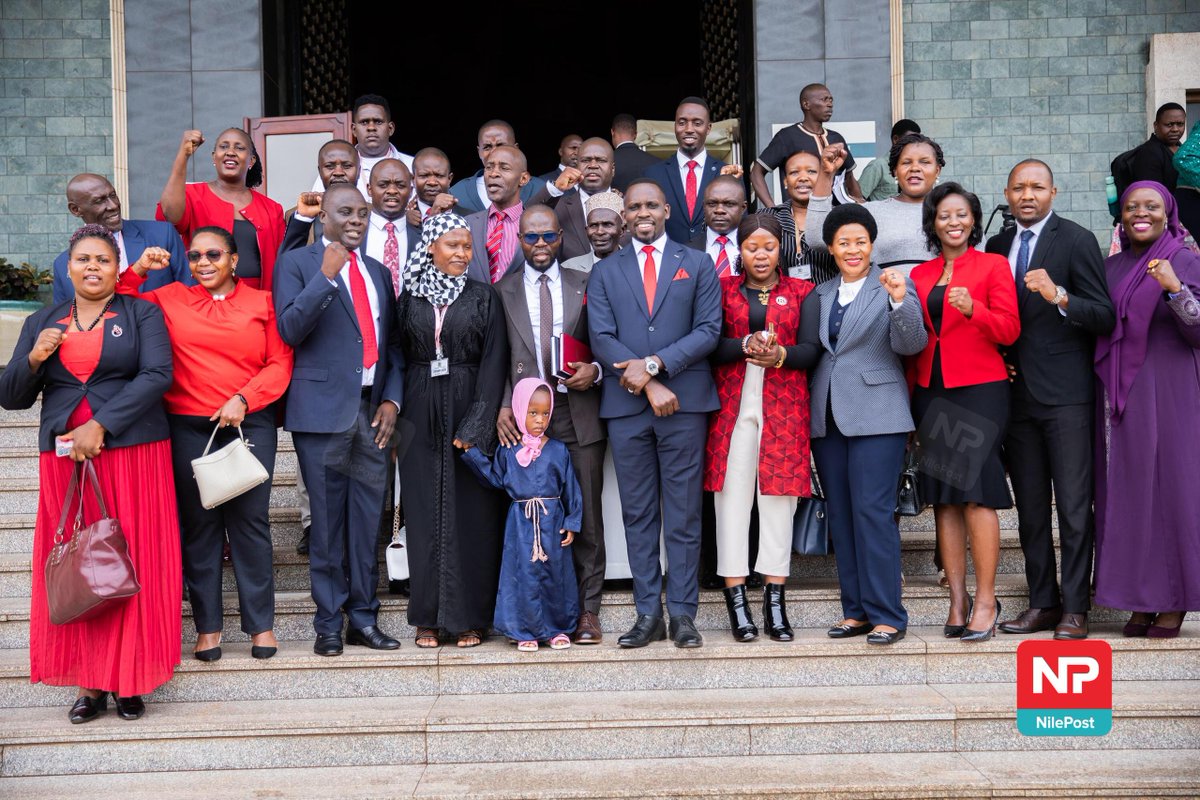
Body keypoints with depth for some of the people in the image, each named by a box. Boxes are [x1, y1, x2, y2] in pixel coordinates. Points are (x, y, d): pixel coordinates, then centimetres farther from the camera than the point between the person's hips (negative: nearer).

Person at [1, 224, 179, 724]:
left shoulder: (141, 314, 5)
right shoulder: (41, 322, 15)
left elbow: (156, 375, -10)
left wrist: (100, 426, -17)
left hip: (132, 453, -3)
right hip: (64, 459, 3)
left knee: (132, 562, -2)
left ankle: (130, 679, 6)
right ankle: (89, 681, 7)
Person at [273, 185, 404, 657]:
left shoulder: (378, 272, 18)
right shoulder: (297, 264, 2)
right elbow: (291, 329, -12)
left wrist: (392, 399, 5)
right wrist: (326, 276, -18)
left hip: (373, 411, 5)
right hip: (325, 410, -5)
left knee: (367, 520, 7)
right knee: (328, 521, 0)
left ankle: (363, 618, 16)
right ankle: (329, 623, 10)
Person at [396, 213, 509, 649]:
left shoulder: (483, 297, 3)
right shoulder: (410, 299, 7)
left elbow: (493, 362, -3)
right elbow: (399, 358, 8)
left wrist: (476, 425, -12)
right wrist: (395, 414, -2)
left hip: (470, 411, -1)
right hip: (421, 419, 1)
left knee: (471, 513, 0)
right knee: (425, 514, 4)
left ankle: (468, 616, 8)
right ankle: (429, 616, 11)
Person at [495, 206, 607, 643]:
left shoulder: (585, 286, 11)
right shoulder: (502, 292, 10)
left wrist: (594, 371, -6)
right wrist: (502, 407, -6)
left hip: (579, 414, 0)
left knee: (586, 515, 2)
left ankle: (587, 610, 10)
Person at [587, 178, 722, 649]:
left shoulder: (697, 265, 10)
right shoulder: (604, 273, 12)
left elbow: (709, 330, 0)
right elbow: (601, 338, 1)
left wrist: (654, 363, -12)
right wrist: (648, 383, -12)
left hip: (684, 402, -1)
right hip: (626, 405, 1)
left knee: (683, 514, 1)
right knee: (638, 514, 4)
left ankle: (682, 613, 5)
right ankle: (648, 614, 10)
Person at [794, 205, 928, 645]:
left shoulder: (893, 286, 1)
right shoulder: (818, 296, 16)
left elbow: (910, 344, -11)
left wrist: (900, 302, -26)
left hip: (876, 415, -6)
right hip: (828, 417, 6)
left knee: (873, 511, -11)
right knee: (840, 515, 7)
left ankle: (887, 615, -6)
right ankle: (856, 610, 13)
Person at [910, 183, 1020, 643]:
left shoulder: (993, 265, 3)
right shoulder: (920, 275, 15)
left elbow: (1009, 329, -5)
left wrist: (972, 309, -23)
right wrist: (910, 398, 11)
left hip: (979, 390, -4)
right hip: (932, 393, 5)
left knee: (975, 491, -12)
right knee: (943, 497, 3)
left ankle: (985, 601, -6)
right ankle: (957, 600, 8)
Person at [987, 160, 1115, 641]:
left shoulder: (1076, 241, -4)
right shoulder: (997, 246, 13)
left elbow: (1104, 316, -10)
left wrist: (1059, 296, -25)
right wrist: (995, 358, 5)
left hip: (1066, 394, -6)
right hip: (1016, 392, 6)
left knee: (1074, 506, -4)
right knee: (1030, 506, 10)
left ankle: (1074, 607, 1)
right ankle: (1042, 602, 18)